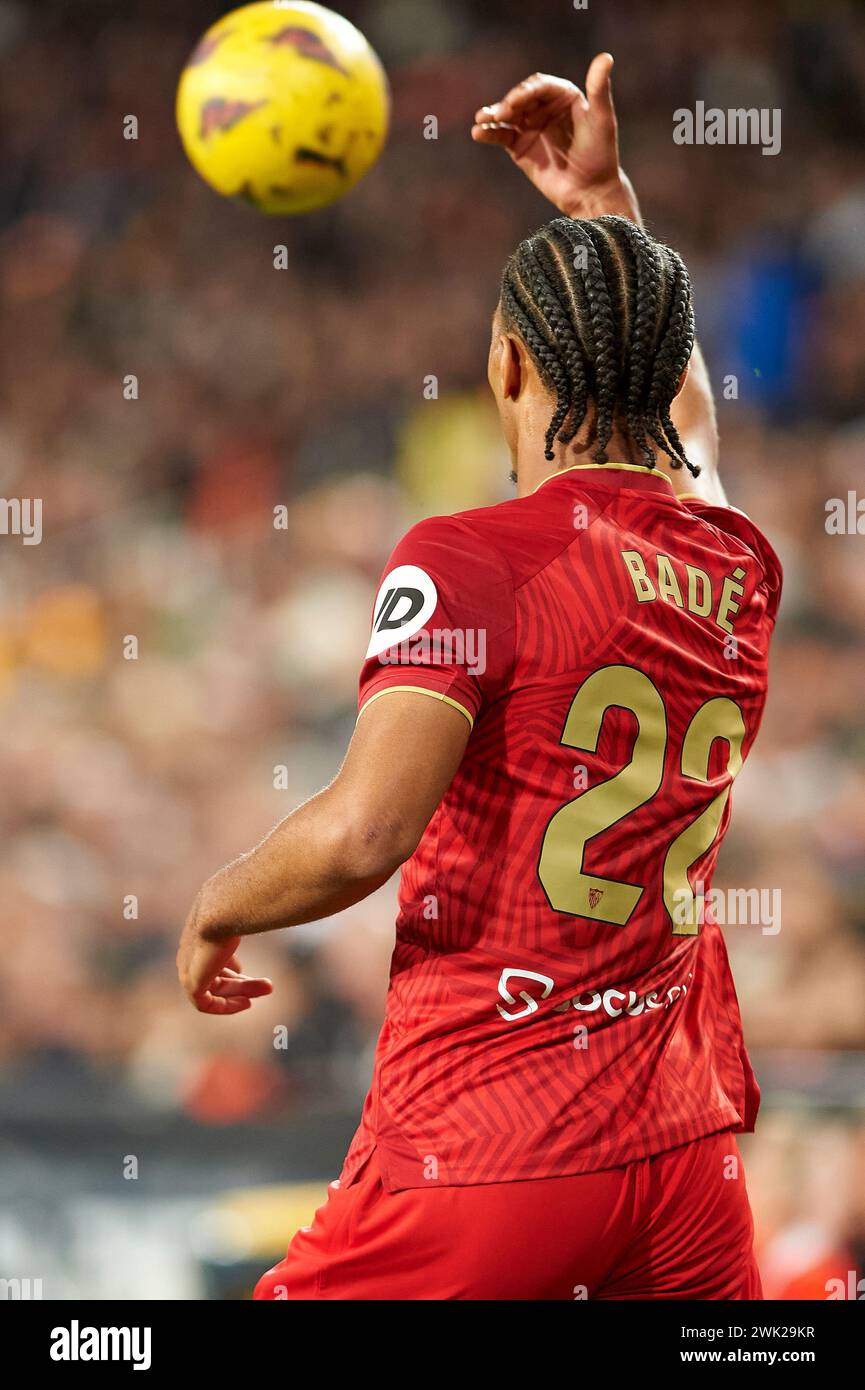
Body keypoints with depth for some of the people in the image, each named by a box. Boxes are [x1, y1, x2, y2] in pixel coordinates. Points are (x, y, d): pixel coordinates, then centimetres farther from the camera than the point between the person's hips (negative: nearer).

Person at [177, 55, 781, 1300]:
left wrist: (214, 912, -3)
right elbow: (671, 392, 31)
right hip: (690, 1142, 6)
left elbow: (364, 833, -21)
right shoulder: (739, 562, 8)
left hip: (487, 1144, -6)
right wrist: (604, 204, 38)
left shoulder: (470, 561, -11)